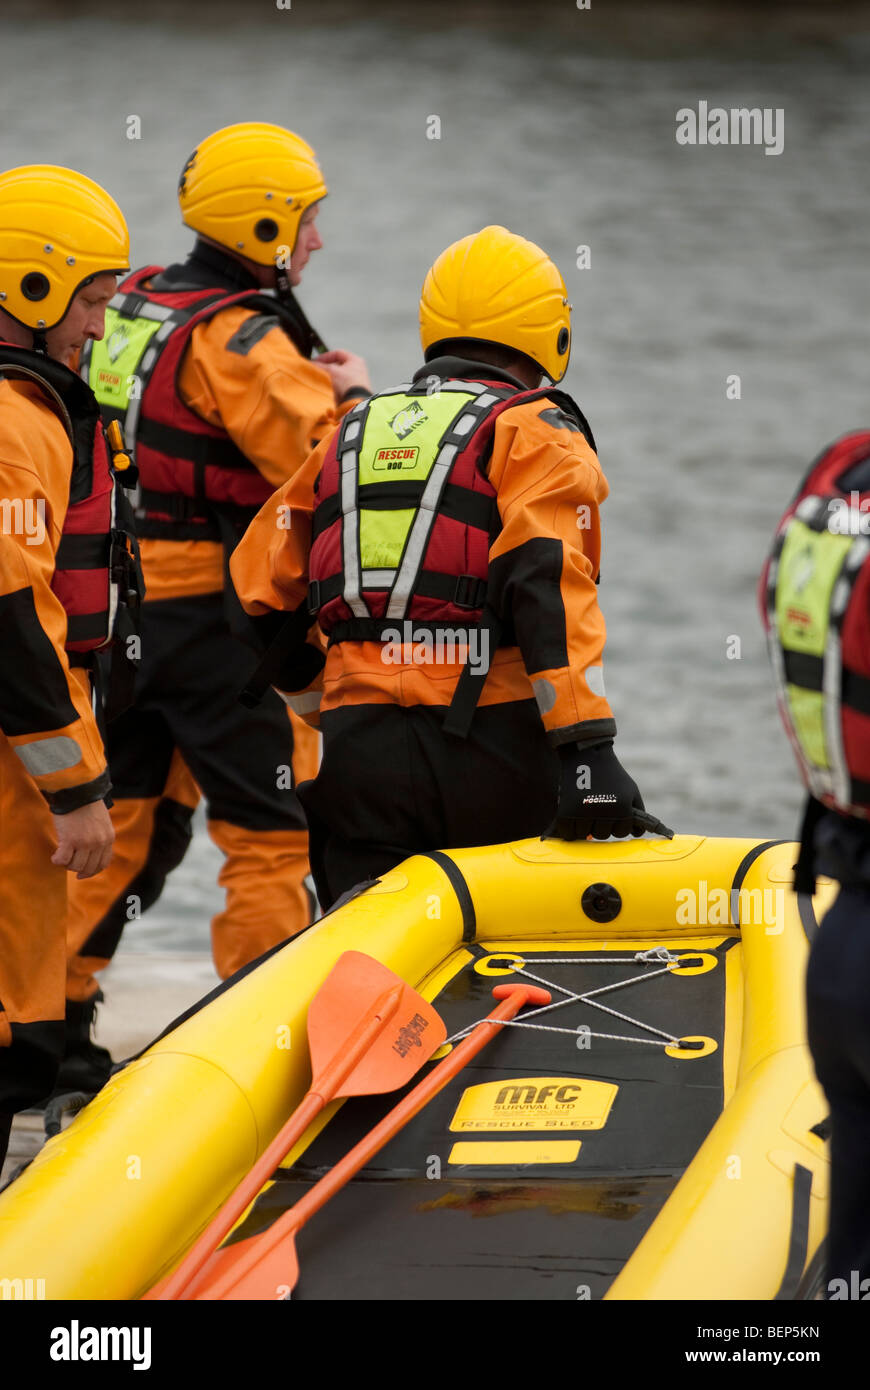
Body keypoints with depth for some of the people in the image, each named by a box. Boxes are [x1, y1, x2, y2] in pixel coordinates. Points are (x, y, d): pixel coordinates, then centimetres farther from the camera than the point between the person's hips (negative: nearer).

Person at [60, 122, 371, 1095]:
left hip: (118, 604, 8)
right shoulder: (237, 337, -17)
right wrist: (350, 394, -2)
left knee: (124, 823, 15)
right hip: (213, 617, -8)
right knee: (269, 832, 1)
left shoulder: (137, 304, 9)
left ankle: (54, 1023, 16)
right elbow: (328, 469, -21)